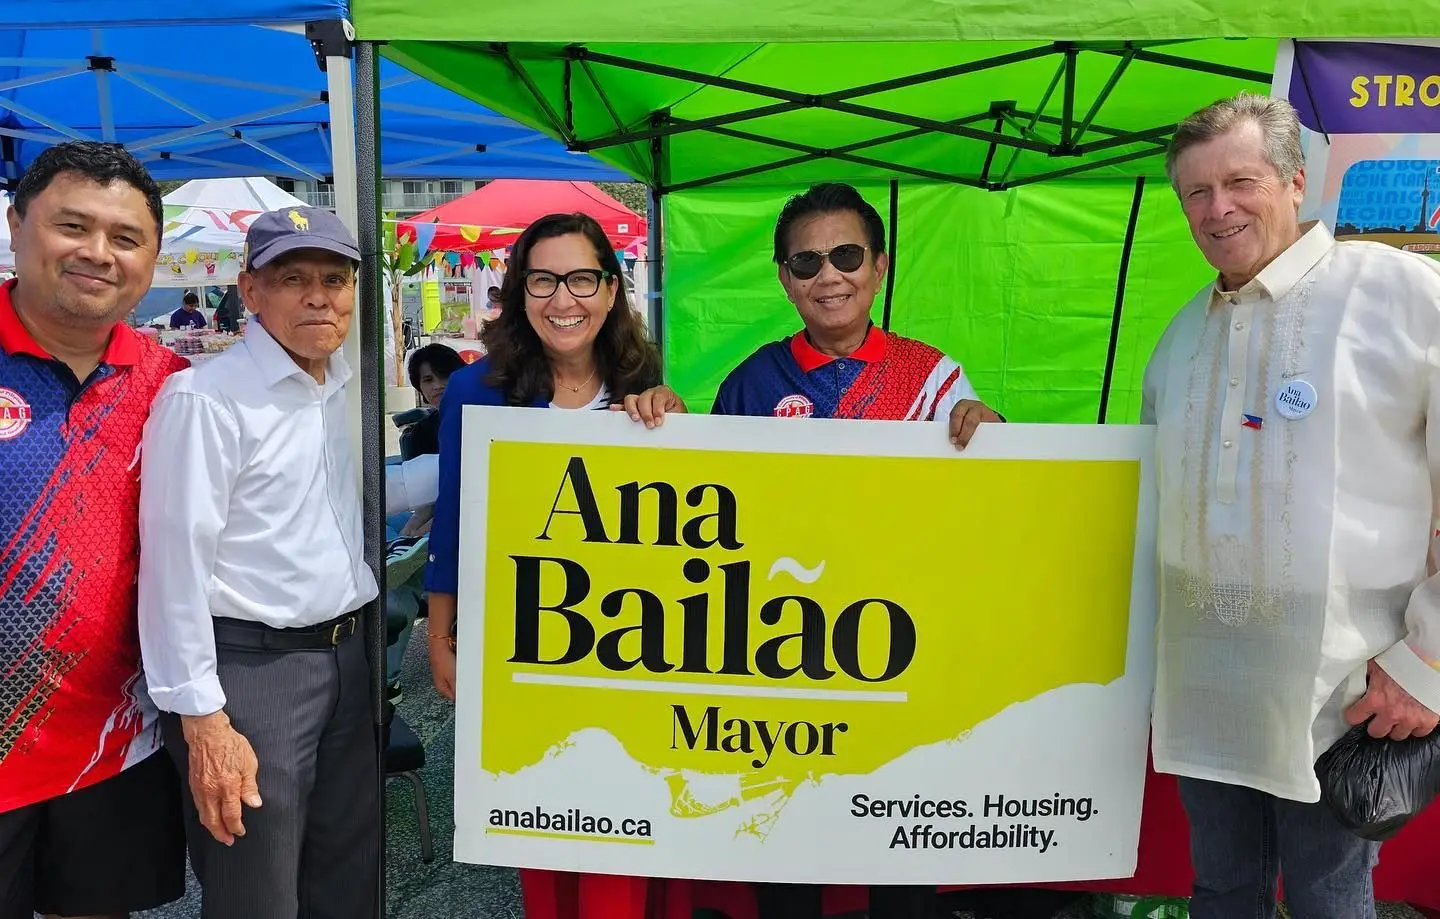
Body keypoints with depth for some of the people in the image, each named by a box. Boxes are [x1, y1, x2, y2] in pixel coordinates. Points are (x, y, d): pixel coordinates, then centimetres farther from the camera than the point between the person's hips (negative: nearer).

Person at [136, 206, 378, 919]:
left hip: (346, 658, 7)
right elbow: (177, 565, -15)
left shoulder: (347, 392, 9)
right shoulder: (205, 398, -13)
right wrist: (203, 720, -16)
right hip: (249, 666, -7)